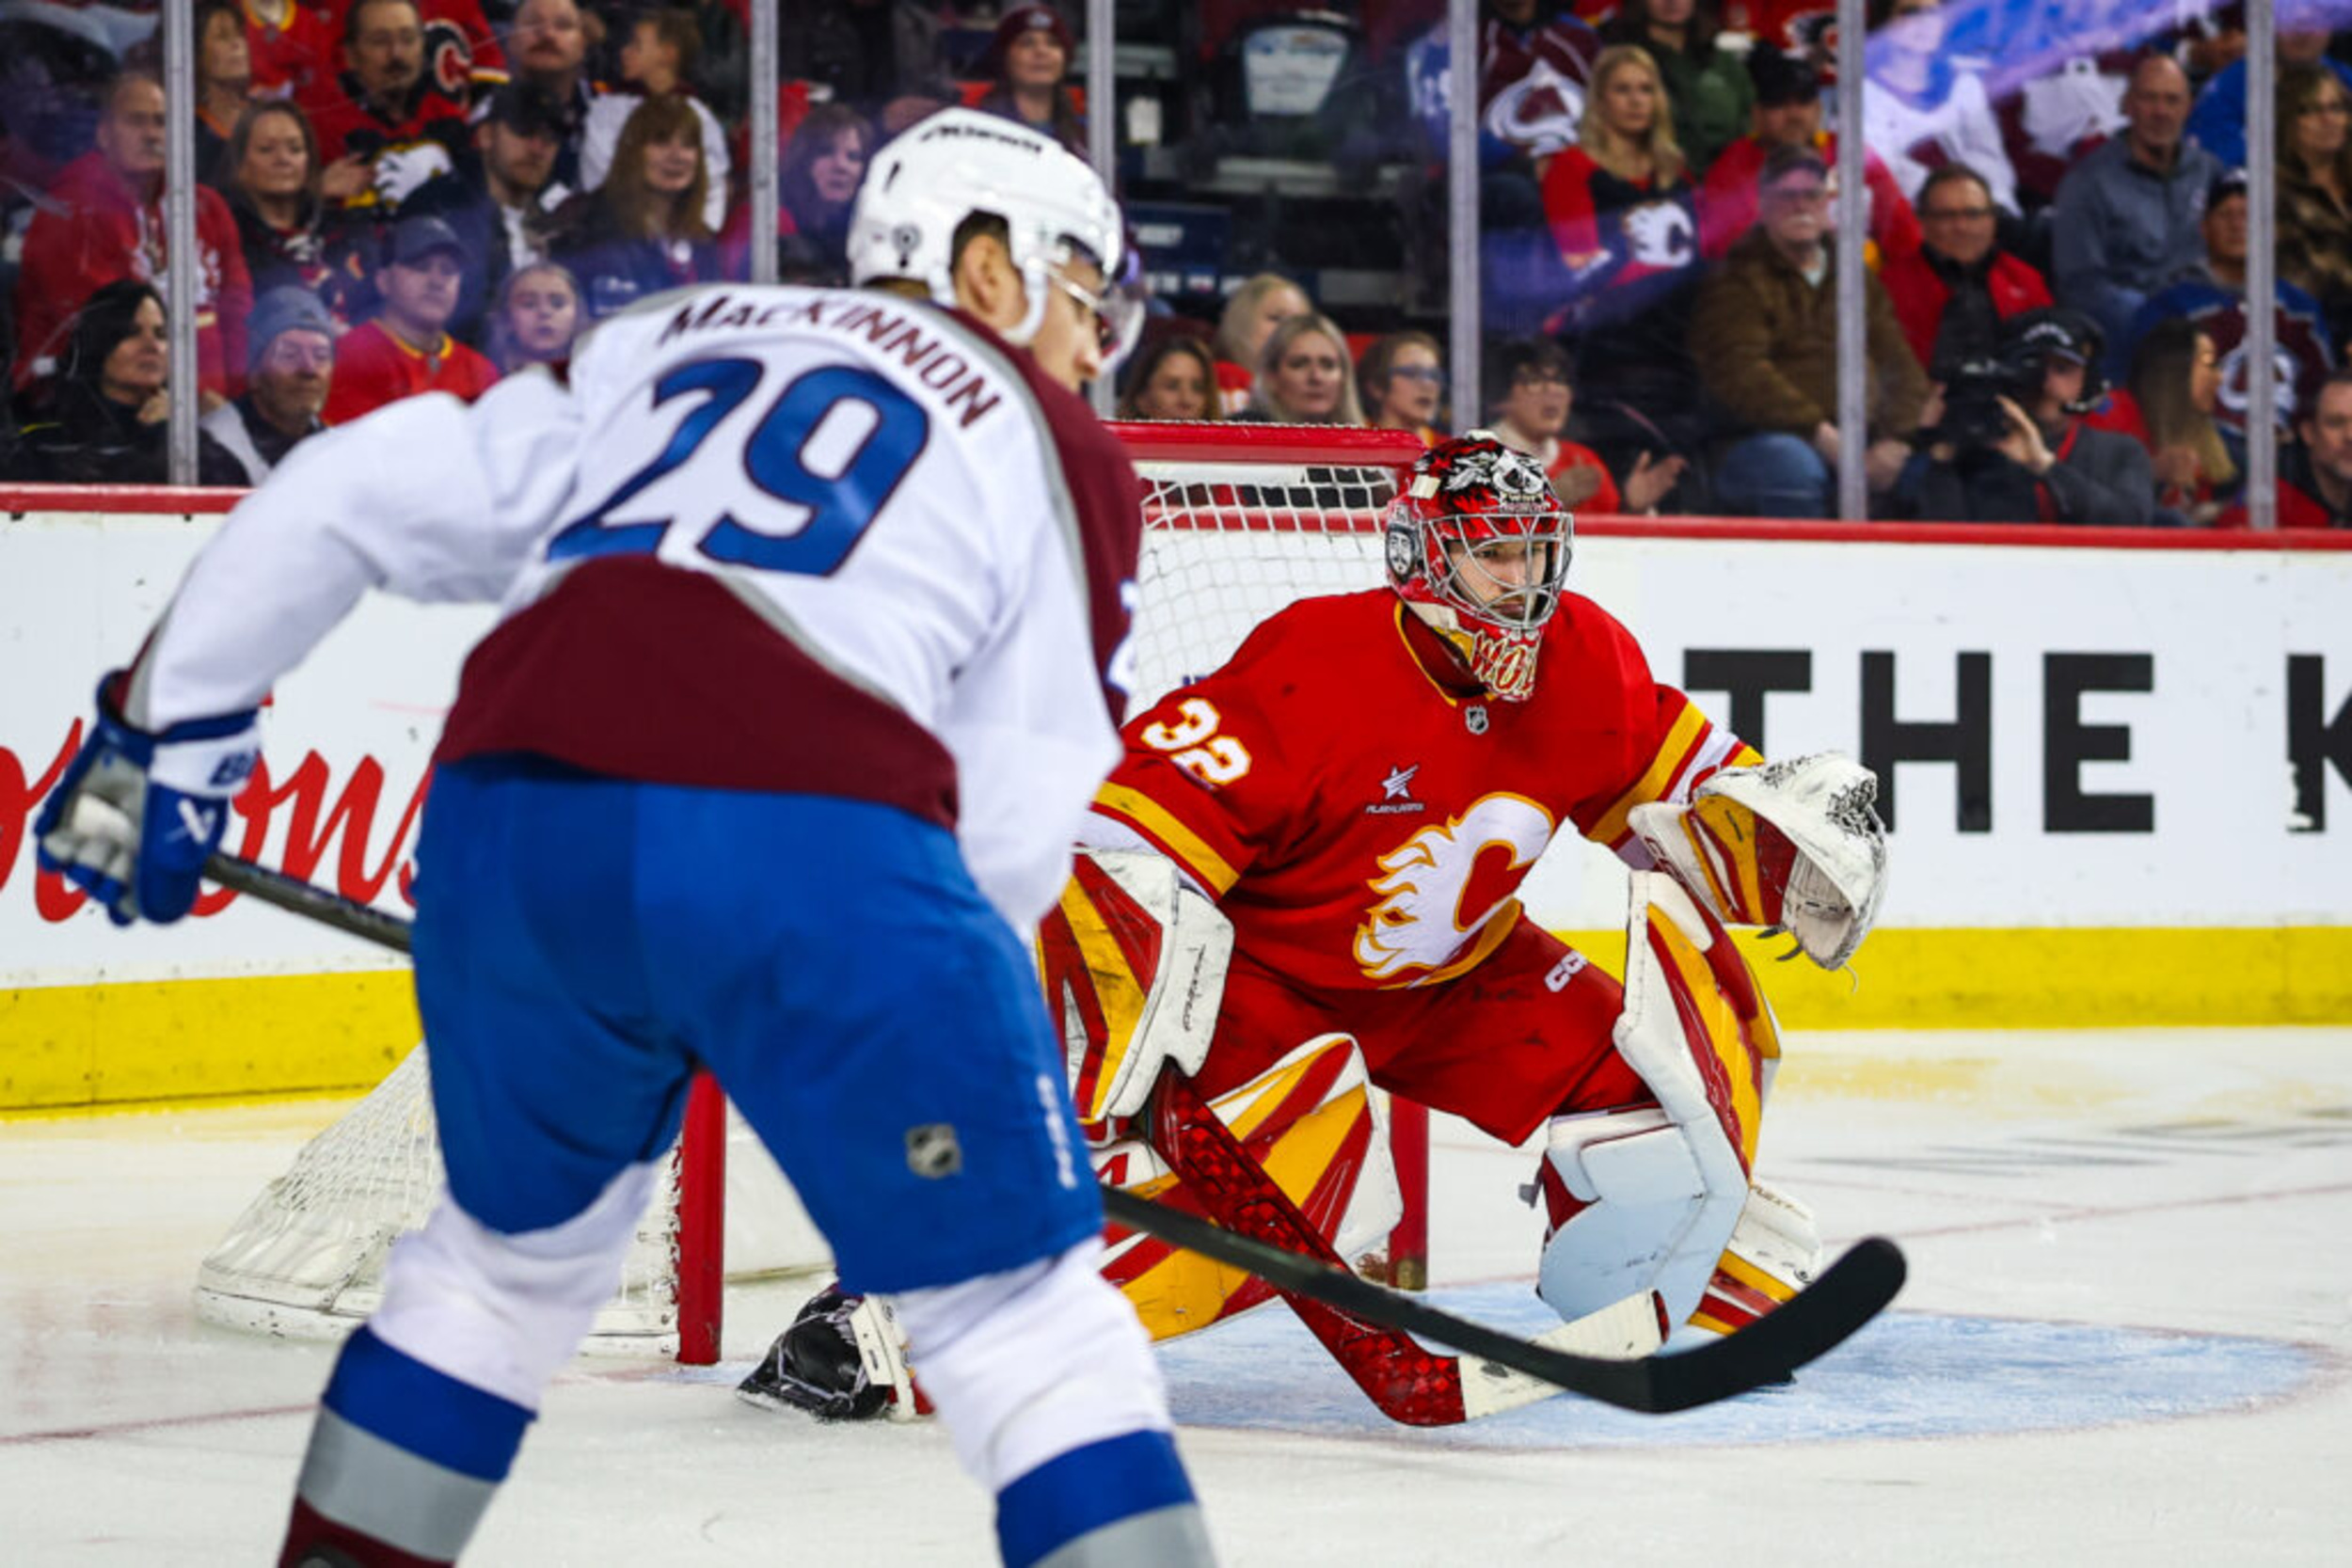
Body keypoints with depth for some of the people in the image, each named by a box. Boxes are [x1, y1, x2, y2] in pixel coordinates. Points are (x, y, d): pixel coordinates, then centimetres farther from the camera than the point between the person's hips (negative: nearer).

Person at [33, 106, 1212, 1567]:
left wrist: (167, 730, 30)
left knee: (521, 1241, 30)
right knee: (1024, 1311, 7)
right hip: (809, 837, -4)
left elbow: (345, 498, 23)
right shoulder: (1063, 459, 20)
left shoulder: (668, 343, 30)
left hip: (518, 808, 4)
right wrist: (893, 1001, 28)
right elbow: (1013, 829, 12)